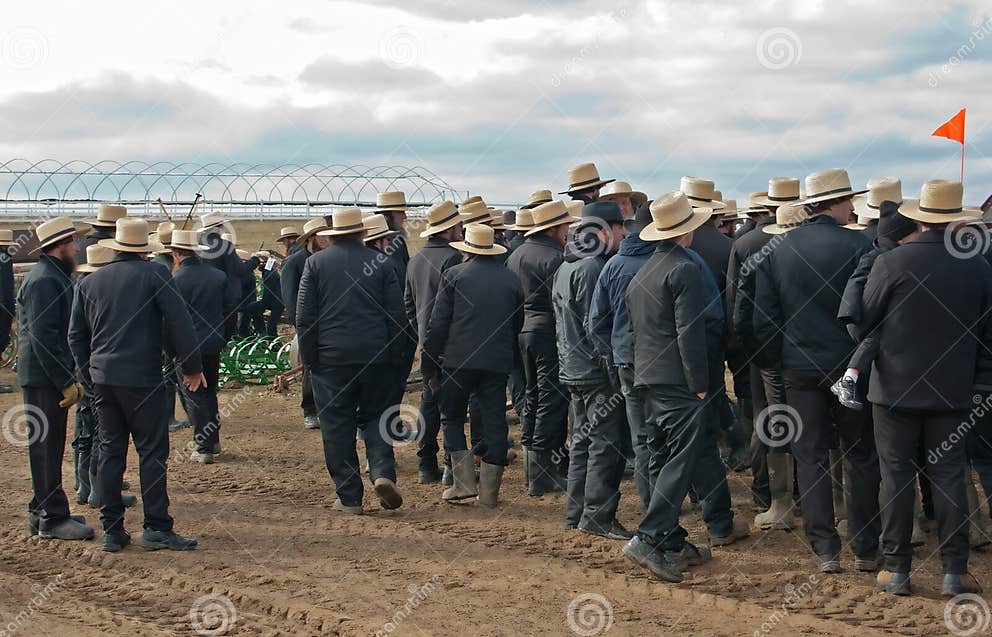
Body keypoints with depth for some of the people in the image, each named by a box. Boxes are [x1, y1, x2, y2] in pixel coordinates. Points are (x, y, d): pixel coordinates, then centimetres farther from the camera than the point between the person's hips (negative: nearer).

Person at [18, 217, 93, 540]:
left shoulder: (55, 277, 17)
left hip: (53, 378, 10)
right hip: (44, 378, -10)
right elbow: (43, 337, -22)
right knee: (46, 447, -5)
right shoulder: (44, 281, -17)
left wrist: (71, 377, 19)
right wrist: (66, 382, -20)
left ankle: (43, 513, 24)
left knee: (48, 447, 15)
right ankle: (52, 518, -1)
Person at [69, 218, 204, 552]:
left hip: (102, 377, 5)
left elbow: (76, 335, 14)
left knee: (110, 451, 10)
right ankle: (157, 528, 0)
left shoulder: (89, 282, 10)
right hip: (142, 376, -5)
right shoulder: (155, 274, -5)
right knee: (152, 451, 0)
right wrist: (192, 366, -1)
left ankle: (112, 531, 11)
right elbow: (179, 322, -9)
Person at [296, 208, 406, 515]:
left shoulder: (316, 263, -1)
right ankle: (383, 472, -8)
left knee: (337, 427, 5)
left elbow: (304, 316, -3)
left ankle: (349, 497, 6)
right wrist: (389, 354, 11)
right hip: (374, 357, 1)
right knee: (374, 417, 15)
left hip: (331, 357, -1)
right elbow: (396, 314, 3)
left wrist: (309, 358, 4)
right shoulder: (379, 262, 2)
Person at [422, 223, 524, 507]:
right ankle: (489, 491, 8)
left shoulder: (454, 275, -2)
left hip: (458, 360, -3)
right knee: (493, 423, 6)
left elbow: (438, 323, -4)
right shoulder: (511, 279, 10)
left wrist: (430, 363, 2)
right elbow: (518, 325, 16)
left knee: (452, 419, 12)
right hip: (498, 363, 3)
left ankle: (464, 481, 3)